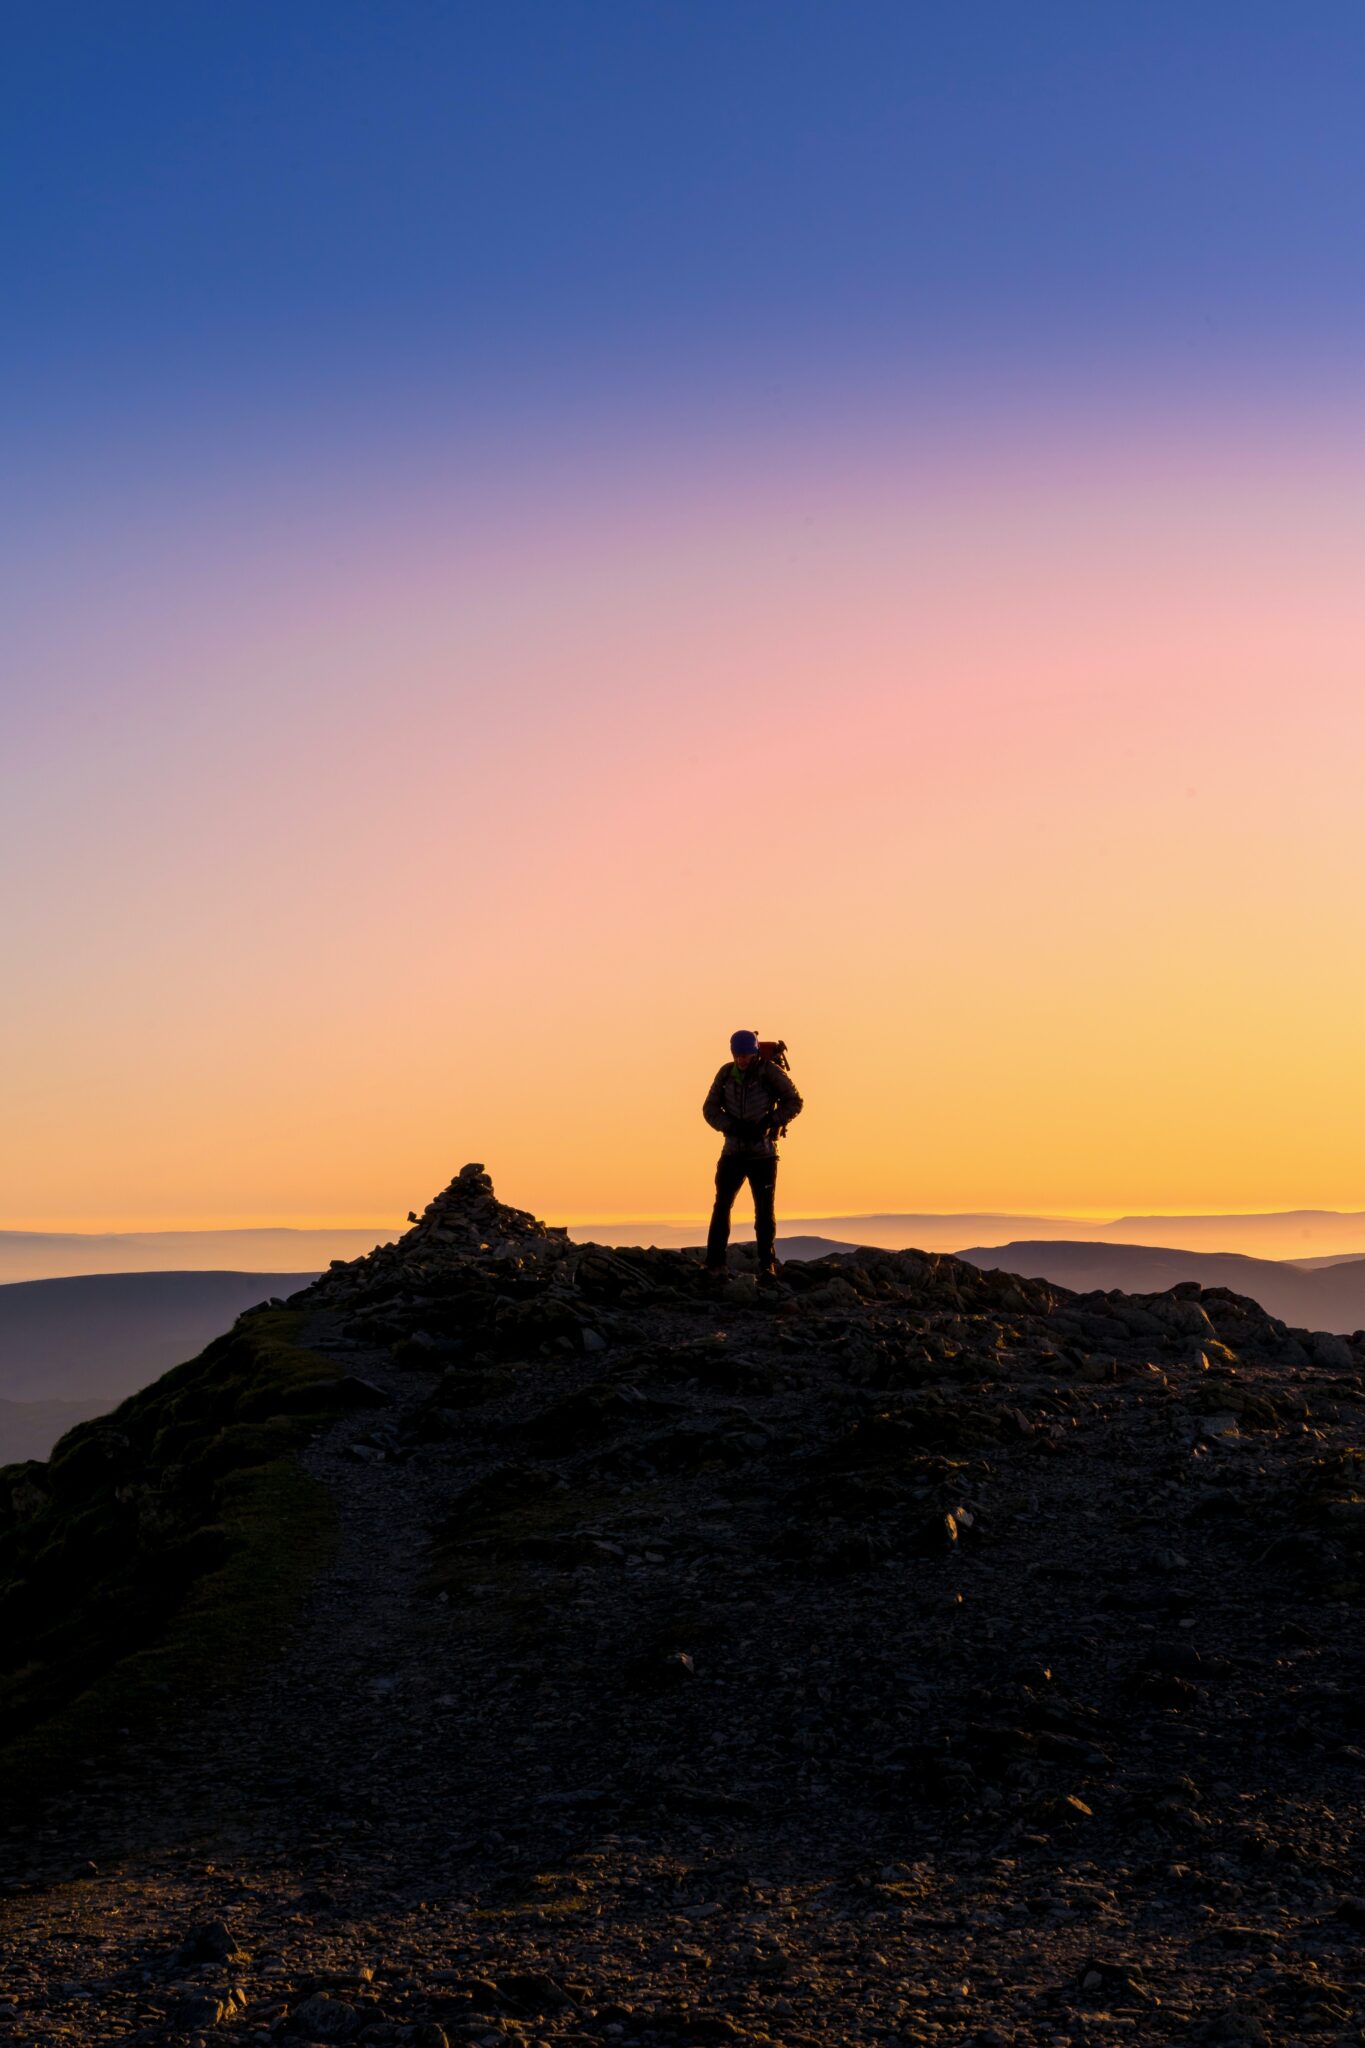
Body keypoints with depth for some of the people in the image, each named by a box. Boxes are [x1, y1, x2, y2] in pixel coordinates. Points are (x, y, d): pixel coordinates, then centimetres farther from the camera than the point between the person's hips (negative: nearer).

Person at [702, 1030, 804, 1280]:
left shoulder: (770, 1072, -8)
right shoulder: (726, 1074, 1)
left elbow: (794, 1102, -4)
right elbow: (710, 1109, 2)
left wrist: (769, 1122, -18)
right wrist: (732, 1126, -16)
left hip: (763, 1154, -3)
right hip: (733, 1152, 3)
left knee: (765, 1210, -1)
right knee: (722, 1206, 2)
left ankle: (767, 1266, 6)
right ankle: (714, 1263, 7)